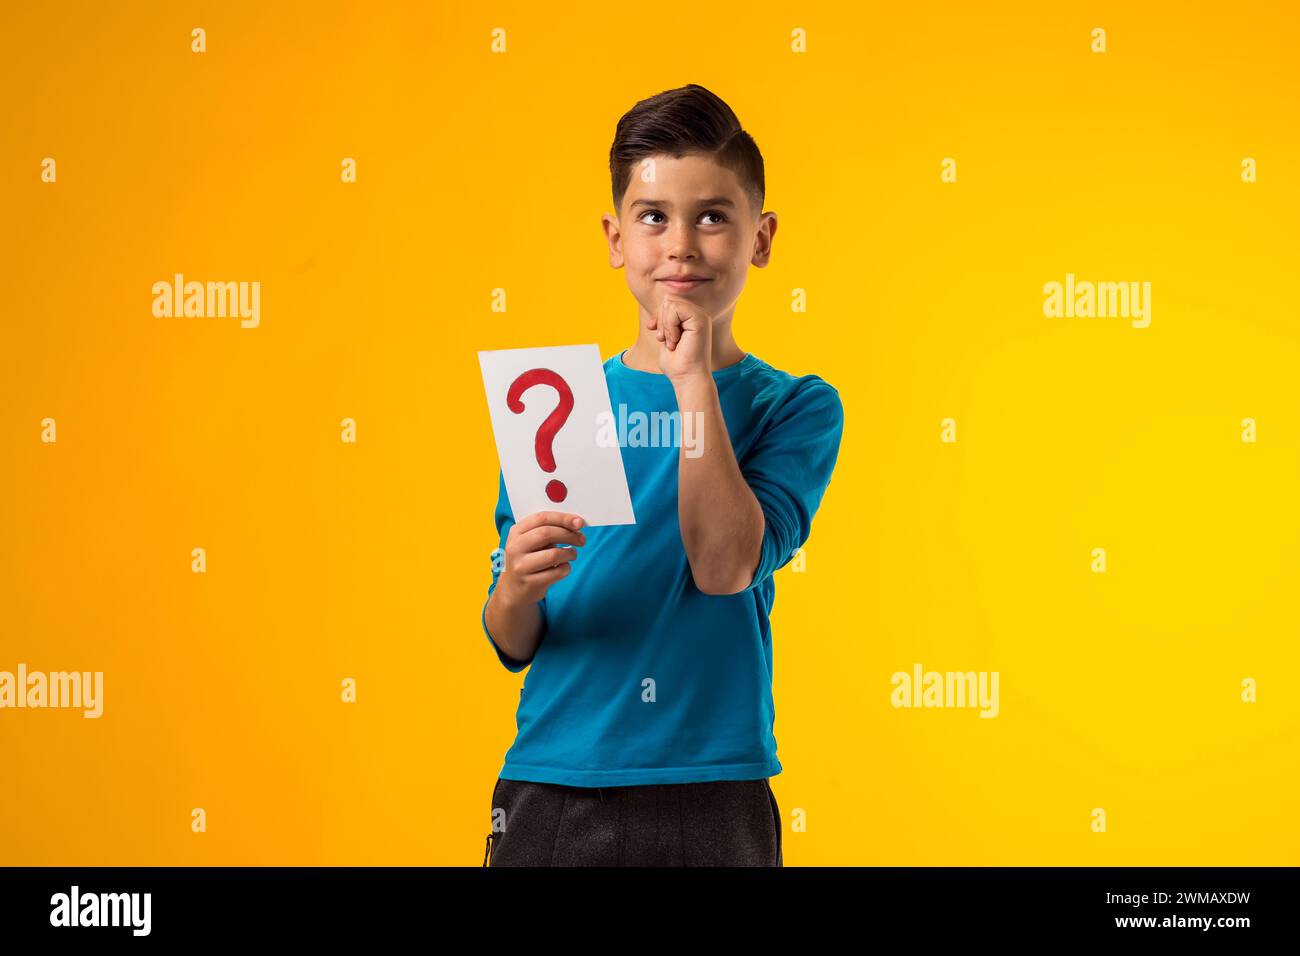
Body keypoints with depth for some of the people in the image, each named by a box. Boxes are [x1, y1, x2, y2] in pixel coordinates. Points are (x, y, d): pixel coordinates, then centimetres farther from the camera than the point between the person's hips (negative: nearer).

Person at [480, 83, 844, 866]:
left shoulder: (797, 408, 0)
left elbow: (726, 566, -16)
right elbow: (512, 645, 5)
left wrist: (694, 378, -11)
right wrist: (516, 589, -17)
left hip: (711, 799, -1)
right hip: (550, 793, 2)